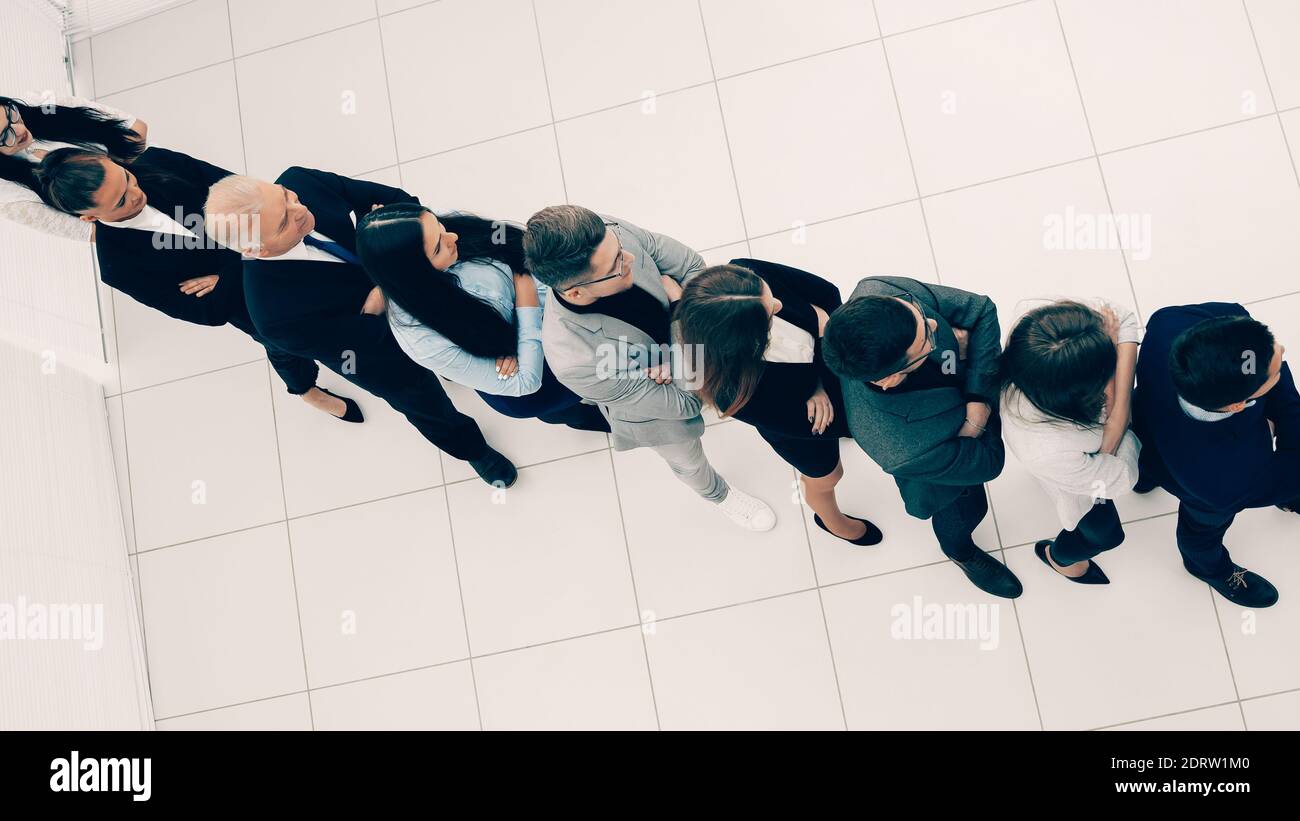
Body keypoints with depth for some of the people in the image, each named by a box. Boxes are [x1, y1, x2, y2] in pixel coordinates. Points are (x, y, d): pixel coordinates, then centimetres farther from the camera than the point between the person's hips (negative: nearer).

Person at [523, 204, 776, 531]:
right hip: (657, 407, -3)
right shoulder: (574, 360, -46)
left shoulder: (610, 234, -35)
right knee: (690, 462, 30)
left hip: (686, 344, 3)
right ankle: (719, 494, 64)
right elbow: (683, 403, -32)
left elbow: (694, 267, -17)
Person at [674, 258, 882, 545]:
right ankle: (831, 520, 63)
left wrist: (820, 387, -28)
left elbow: (829, 294, -21)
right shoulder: (738, 394, -45)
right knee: (825, 477, 29)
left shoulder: (746, 277, -38)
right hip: (809, 421, -3)